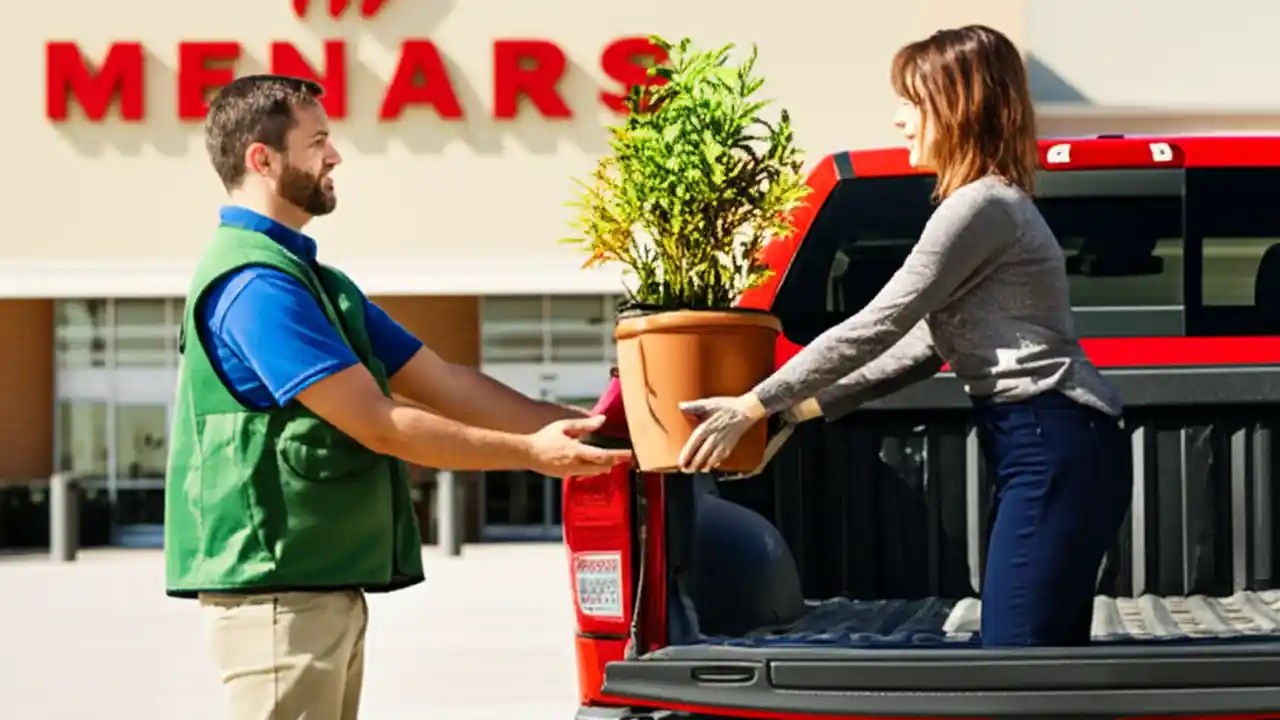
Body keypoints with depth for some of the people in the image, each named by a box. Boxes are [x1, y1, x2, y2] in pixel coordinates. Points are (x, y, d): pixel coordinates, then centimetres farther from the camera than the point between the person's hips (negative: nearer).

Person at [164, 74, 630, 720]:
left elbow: (441, 384, 15)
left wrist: (580, 428, 8)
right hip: (277, 587, -10)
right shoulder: (255, 283, -16)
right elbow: (379, 425, -18)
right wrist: (530, 453, -12)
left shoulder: (312, 277, 17)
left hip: (327, 587, 10)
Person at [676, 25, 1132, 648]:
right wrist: (803, 407, 16)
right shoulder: (990, 203, 23)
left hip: (1054, 449, -10)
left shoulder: (981, 205, -10)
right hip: (1043, 450, 10)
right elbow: (922, 345, 20)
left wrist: (752, 407, -7)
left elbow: (875, 327, -12)